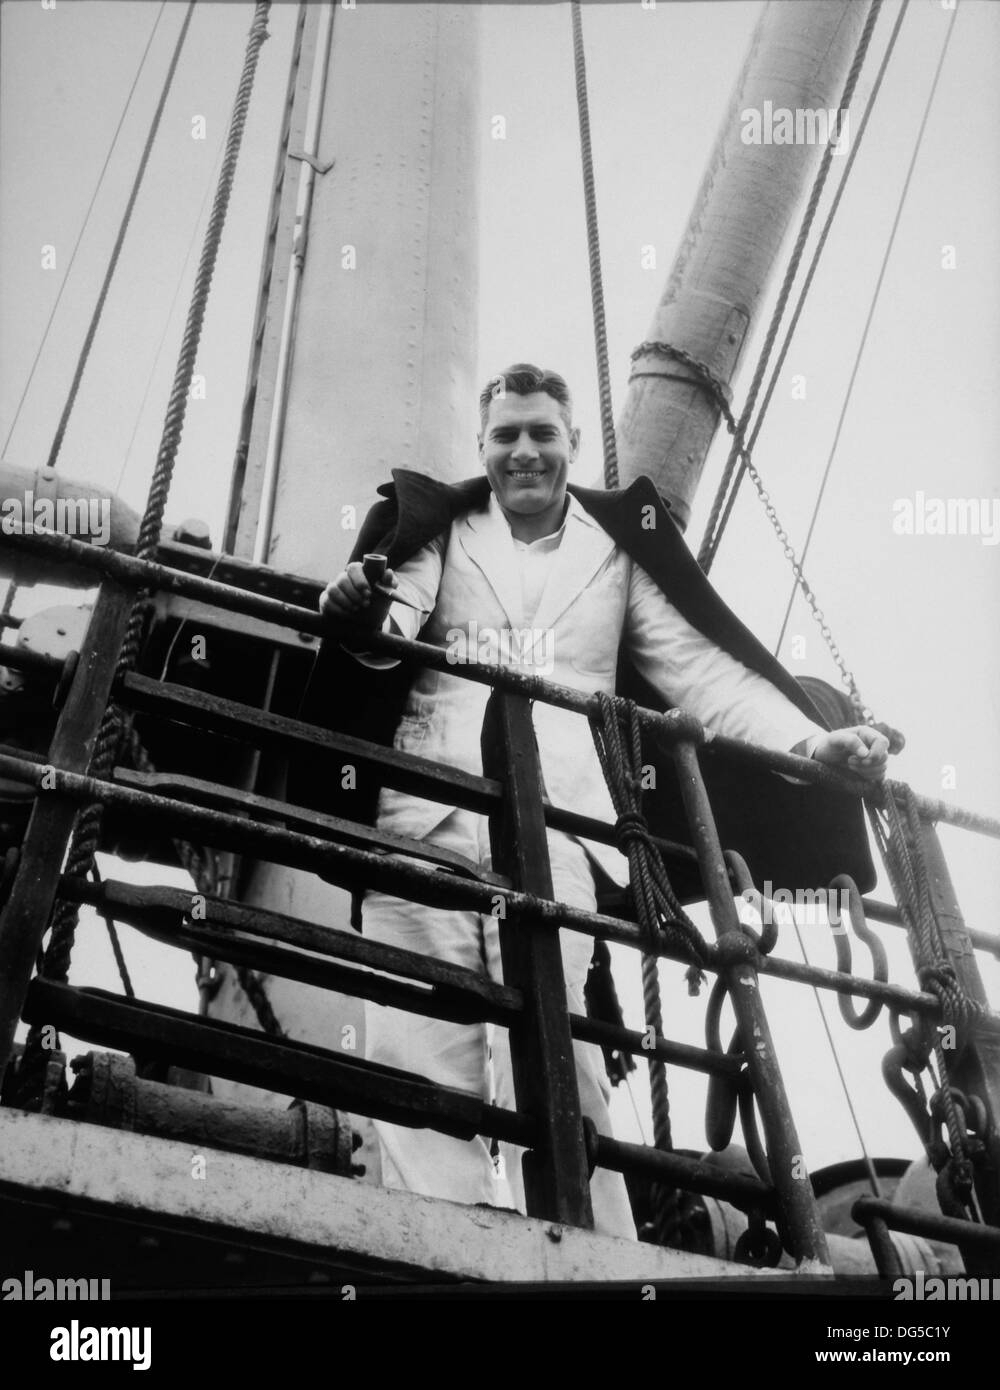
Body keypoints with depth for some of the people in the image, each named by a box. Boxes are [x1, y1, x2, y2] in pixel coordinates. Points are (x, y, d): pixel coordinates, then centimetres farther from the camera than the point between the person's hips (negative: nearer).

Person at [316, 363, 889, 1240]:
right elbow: (394, 620, 1)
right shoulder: (440, 528, 21)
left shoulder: (619, 544, 23)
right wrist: (360, 611, -25)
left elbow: (699, 665, 15)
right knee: (422, 1053, -11)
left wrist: (810, 740, -1)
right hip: (427, 812, 1)